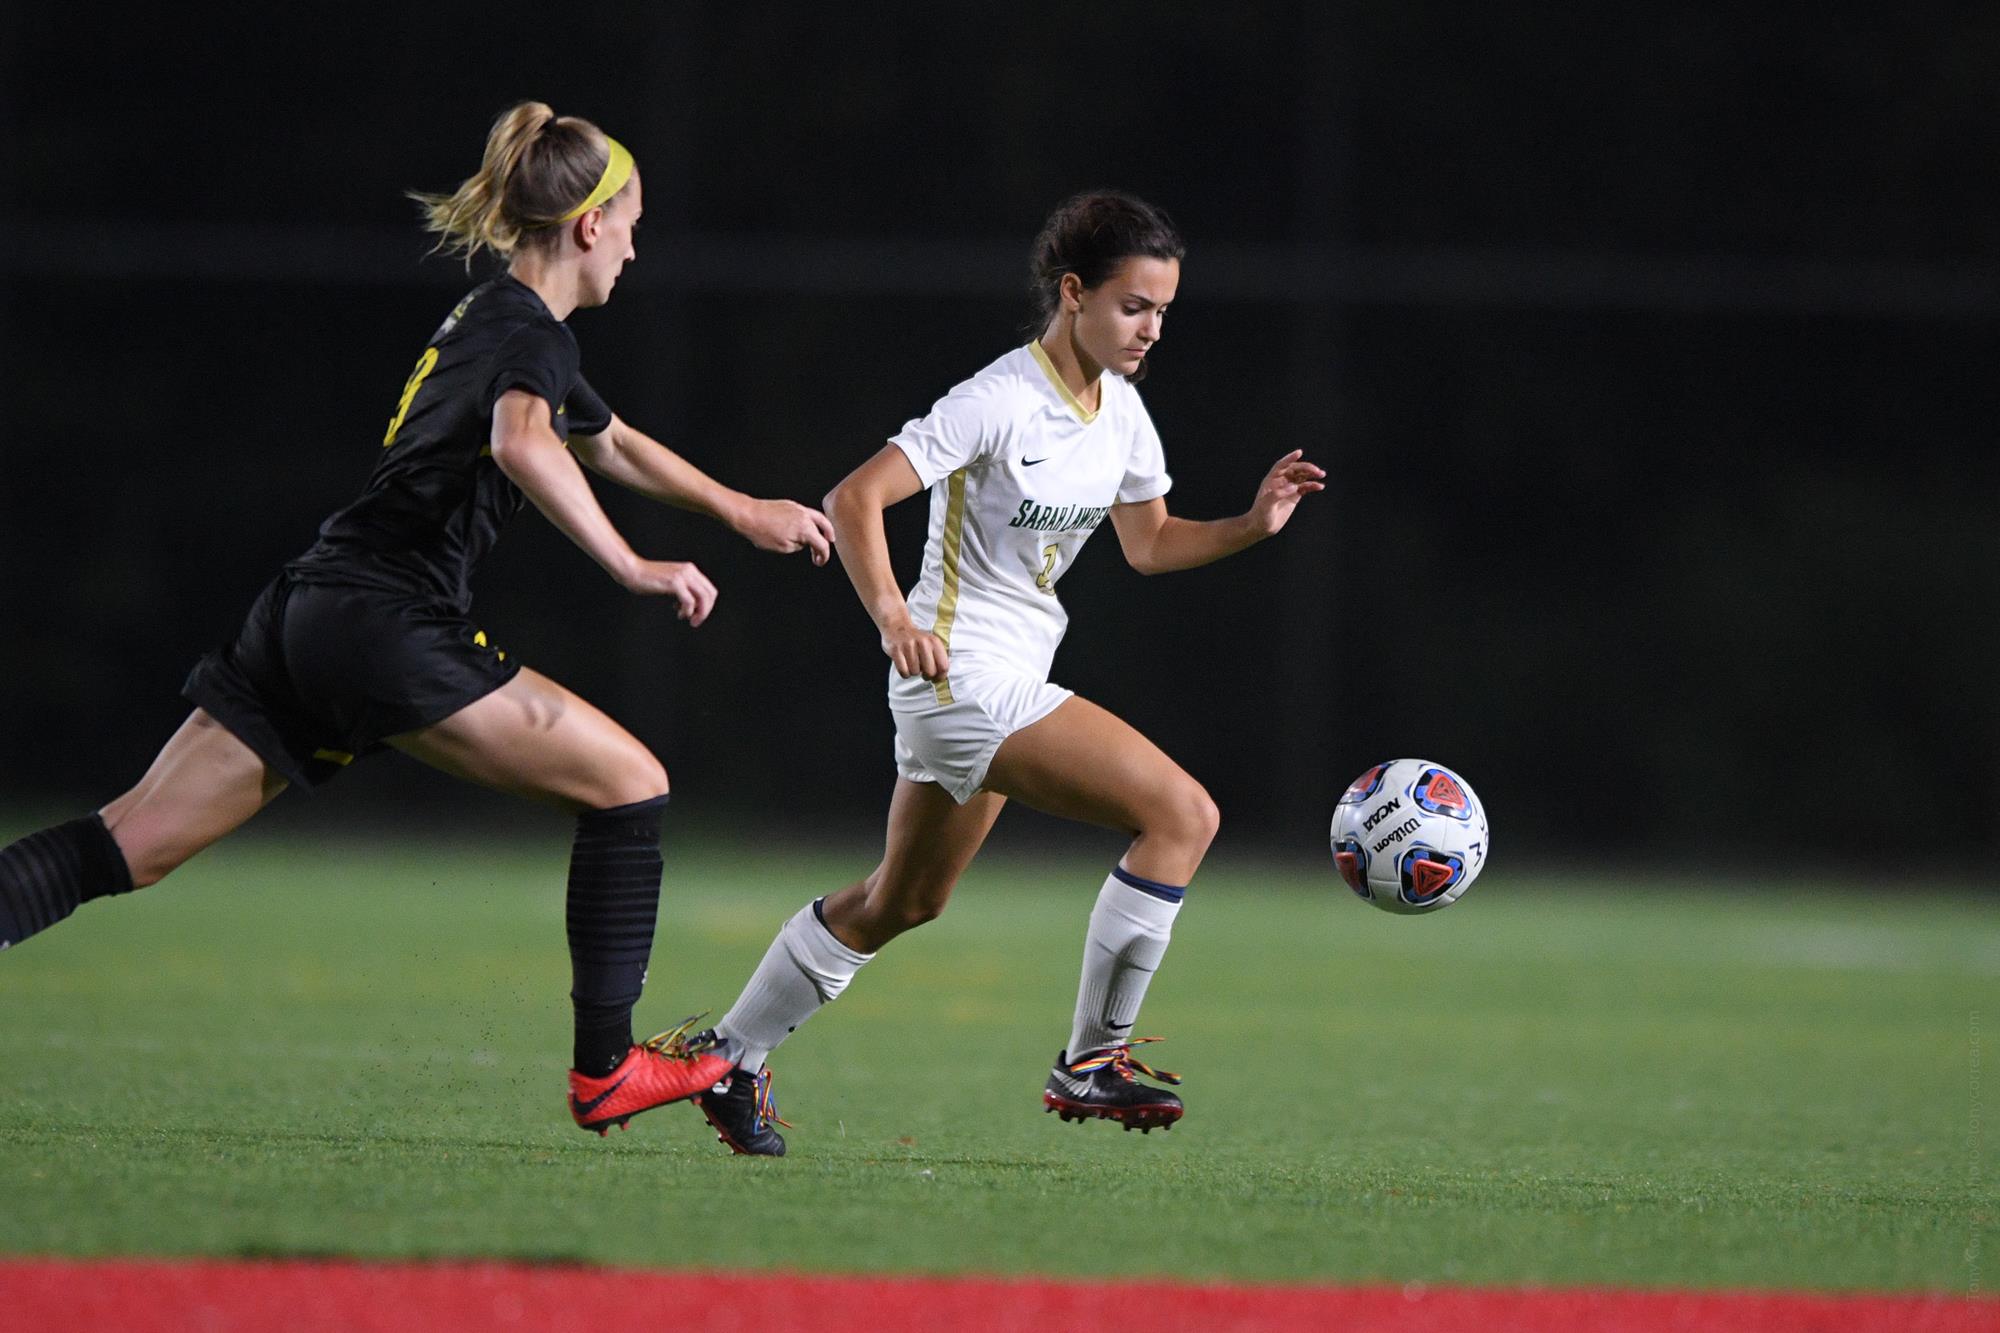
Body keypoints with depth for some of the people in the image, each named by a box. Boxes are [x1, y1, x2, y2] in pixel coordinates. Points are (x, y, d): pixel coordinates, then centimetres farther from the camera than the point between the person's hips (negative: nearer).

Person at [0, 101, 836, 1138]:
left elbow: (610, 444, 43)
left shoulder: (493, 319, 26)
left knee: (132, 844, 0)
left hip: (307, 618, 9)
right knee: (628, 781, 2)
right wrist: (632, 569, -27)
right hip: (390, 624, -9)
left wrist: (743, 513, 48)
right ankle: (605, 1069, 3)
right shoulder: (530, 332, -5)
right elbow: (522, 442, -29)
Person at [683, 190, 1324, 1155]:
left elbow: (1149, 544, 18)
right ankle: (1091, 1060, -11)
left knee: (905, 901, 22)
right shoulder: (1001, 402, -19)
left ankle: (730, 1056, 34)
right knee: (1182, 813, -18)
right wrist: (894, 616, -35)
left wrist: (1252, 525, 1)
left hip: (1005, 679, 10)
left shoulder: (1121, 412, 7)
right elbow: (854, 498, -22)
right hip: (965, 672, -10)